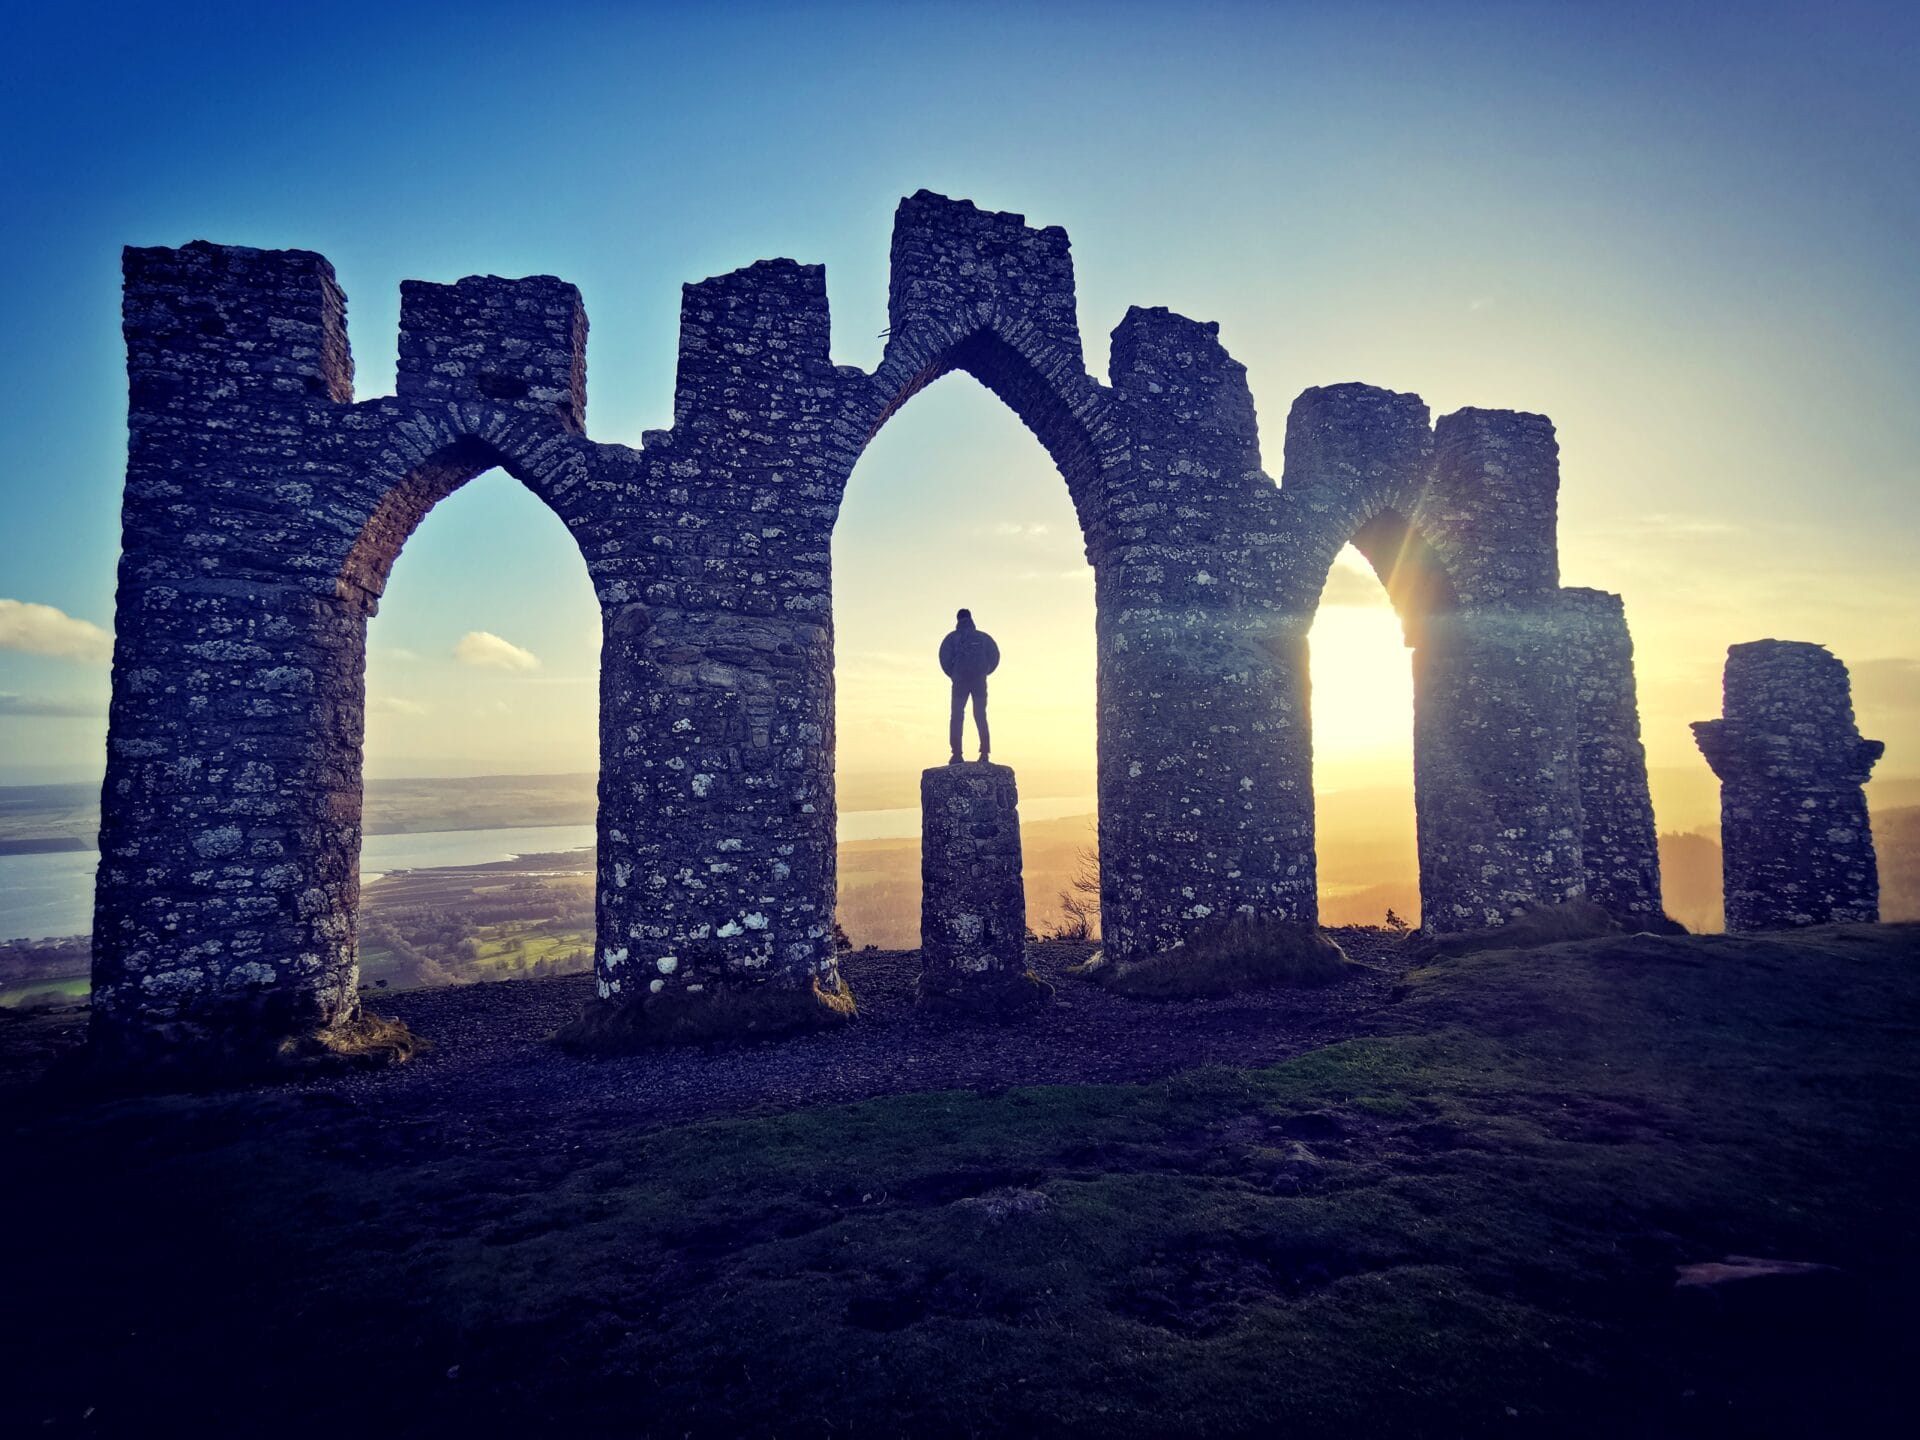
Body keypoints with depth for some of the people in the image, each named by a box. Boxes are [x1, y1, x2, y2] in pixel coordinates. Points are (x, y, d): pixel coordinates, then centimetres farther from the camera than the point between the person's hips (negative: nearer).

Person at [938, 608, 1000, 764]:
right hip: (979, 681, 2)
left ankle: (957, 754, -8)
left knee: (957, 717, 2)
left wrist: (953, 675, 8)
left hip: (960, 681, -1)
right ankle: (984, 753, -6)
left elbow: (945, 657, -6)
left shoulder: (952, 638, 6)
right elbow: (995, 656, 3)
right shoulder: (983, 637, 12)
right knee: (980, 716, 5)